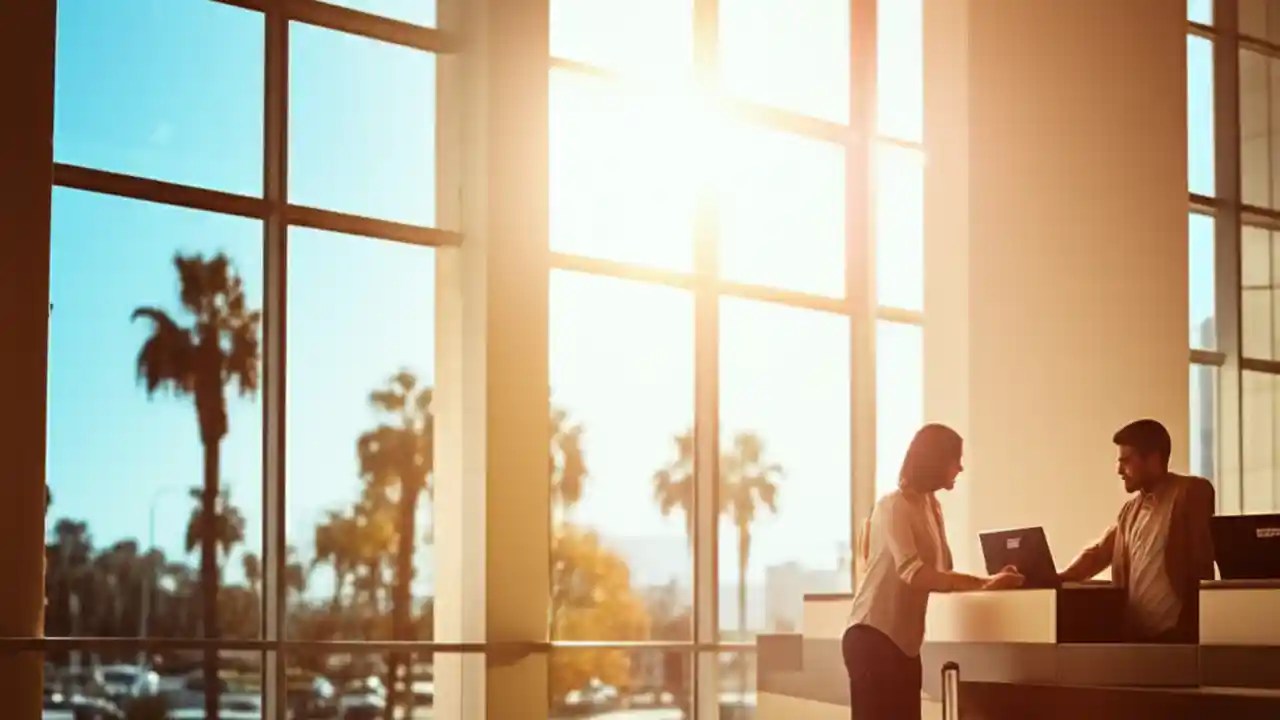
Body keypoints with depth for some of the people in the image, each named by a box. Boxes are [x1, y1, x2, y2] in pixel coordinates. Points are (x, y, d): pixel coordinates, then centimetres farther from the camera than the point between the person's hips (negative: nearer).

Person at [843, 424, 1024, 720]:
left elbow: (939, 574, 11)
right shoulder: (894, 506, -12)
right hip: (874, 638, -9)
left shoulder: (929, 507, 16)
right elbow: (912, 572, -25)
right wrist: (982, 584, -31)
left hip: (904, 640, 9)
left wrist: (989, 580, -5)